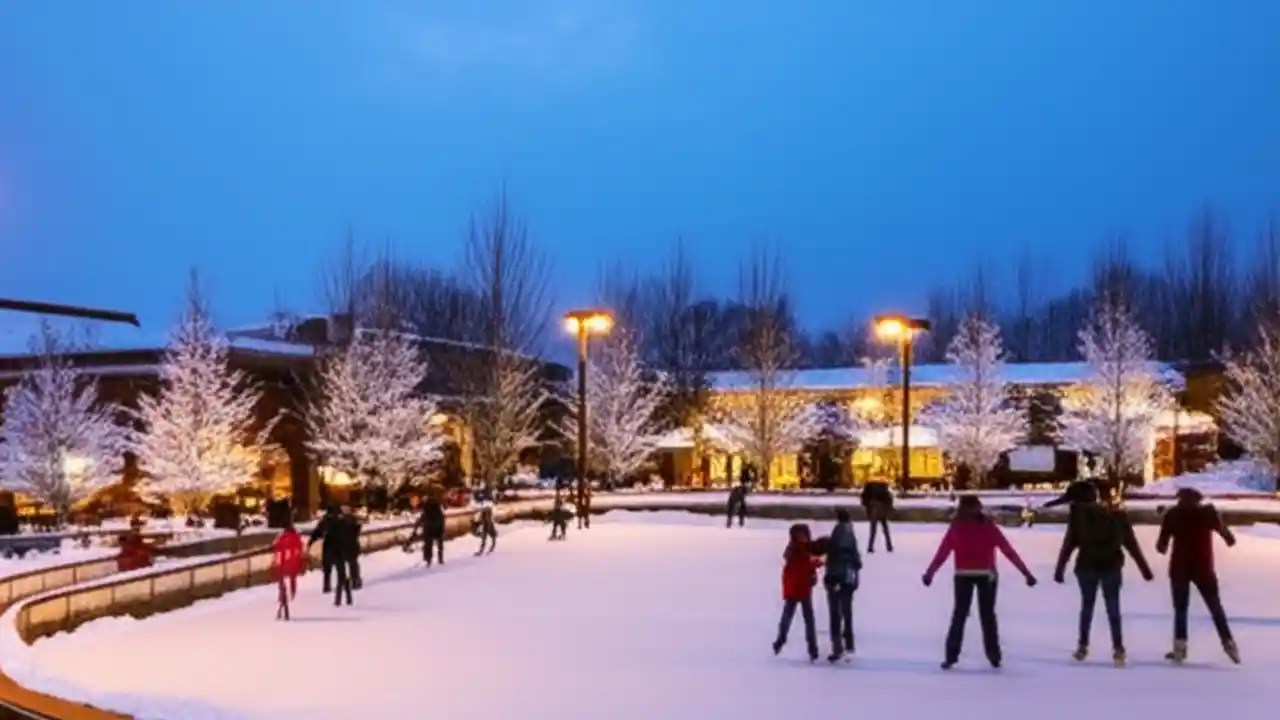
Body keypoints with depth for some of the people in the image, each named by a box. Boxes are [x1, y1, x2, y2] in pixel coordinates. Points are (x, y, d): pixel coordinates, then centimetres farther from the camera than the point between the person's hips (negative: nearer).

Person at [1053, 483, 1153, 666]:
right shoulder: (1116, 516, 8)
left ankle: (1083, 645, 15)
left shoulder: (1079, 515, 0)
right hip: (1111, 566, 1)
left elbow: (1069, 543, -4)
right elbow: (1131, 544, 8)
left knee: (1087, 605, 16)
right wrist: (1144, 568, 13)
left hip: (1087, 566, -1)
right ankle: (1118, 649, -6)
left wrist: (1060, 568, -2)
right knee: (1113, 608, 5)